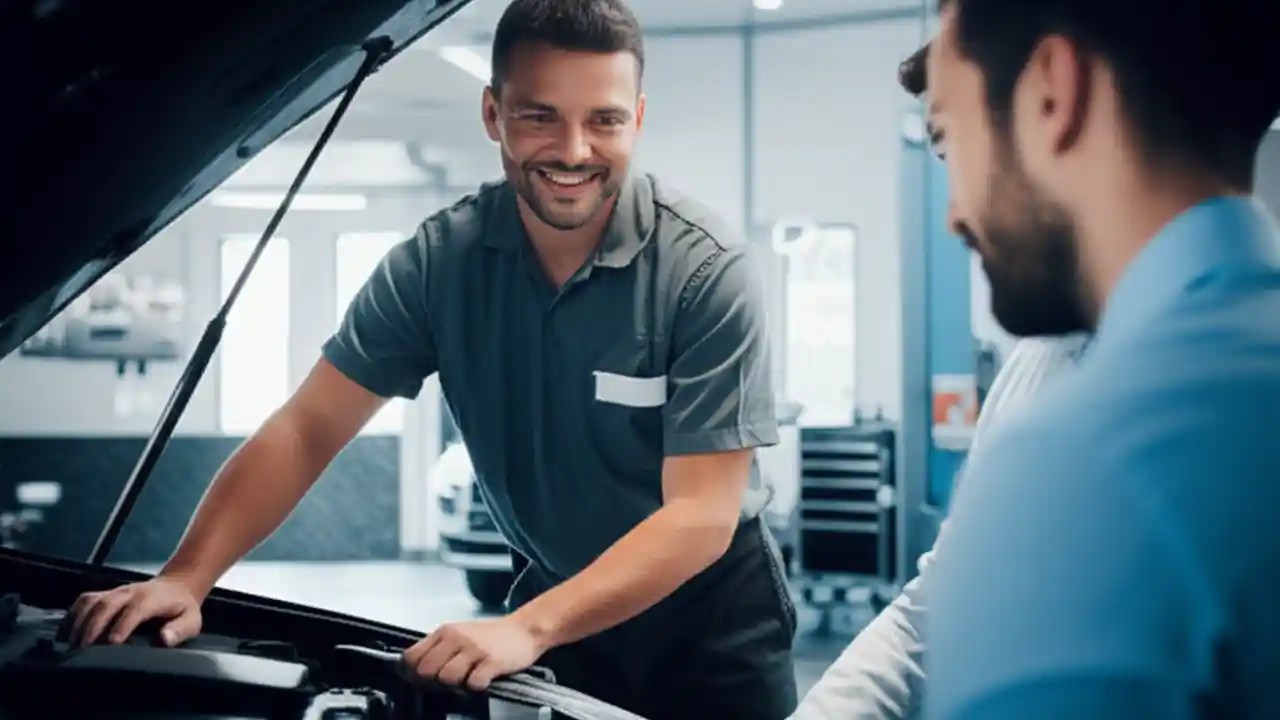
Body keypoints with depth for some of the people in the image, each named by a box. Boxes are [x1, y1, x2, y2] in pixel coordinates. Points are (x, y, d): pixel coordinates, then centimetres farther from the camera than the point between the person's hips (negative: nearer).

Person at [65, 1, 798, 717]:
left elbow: (701, 516, -25)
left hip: (709, 618, -2)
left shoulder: (706, 272, -22)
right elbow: (308, 428, -11)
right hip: (559, 595, 2)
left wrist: (526, 630, -36)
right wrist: (186, 578, -24)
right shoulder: (439, 259, -11)